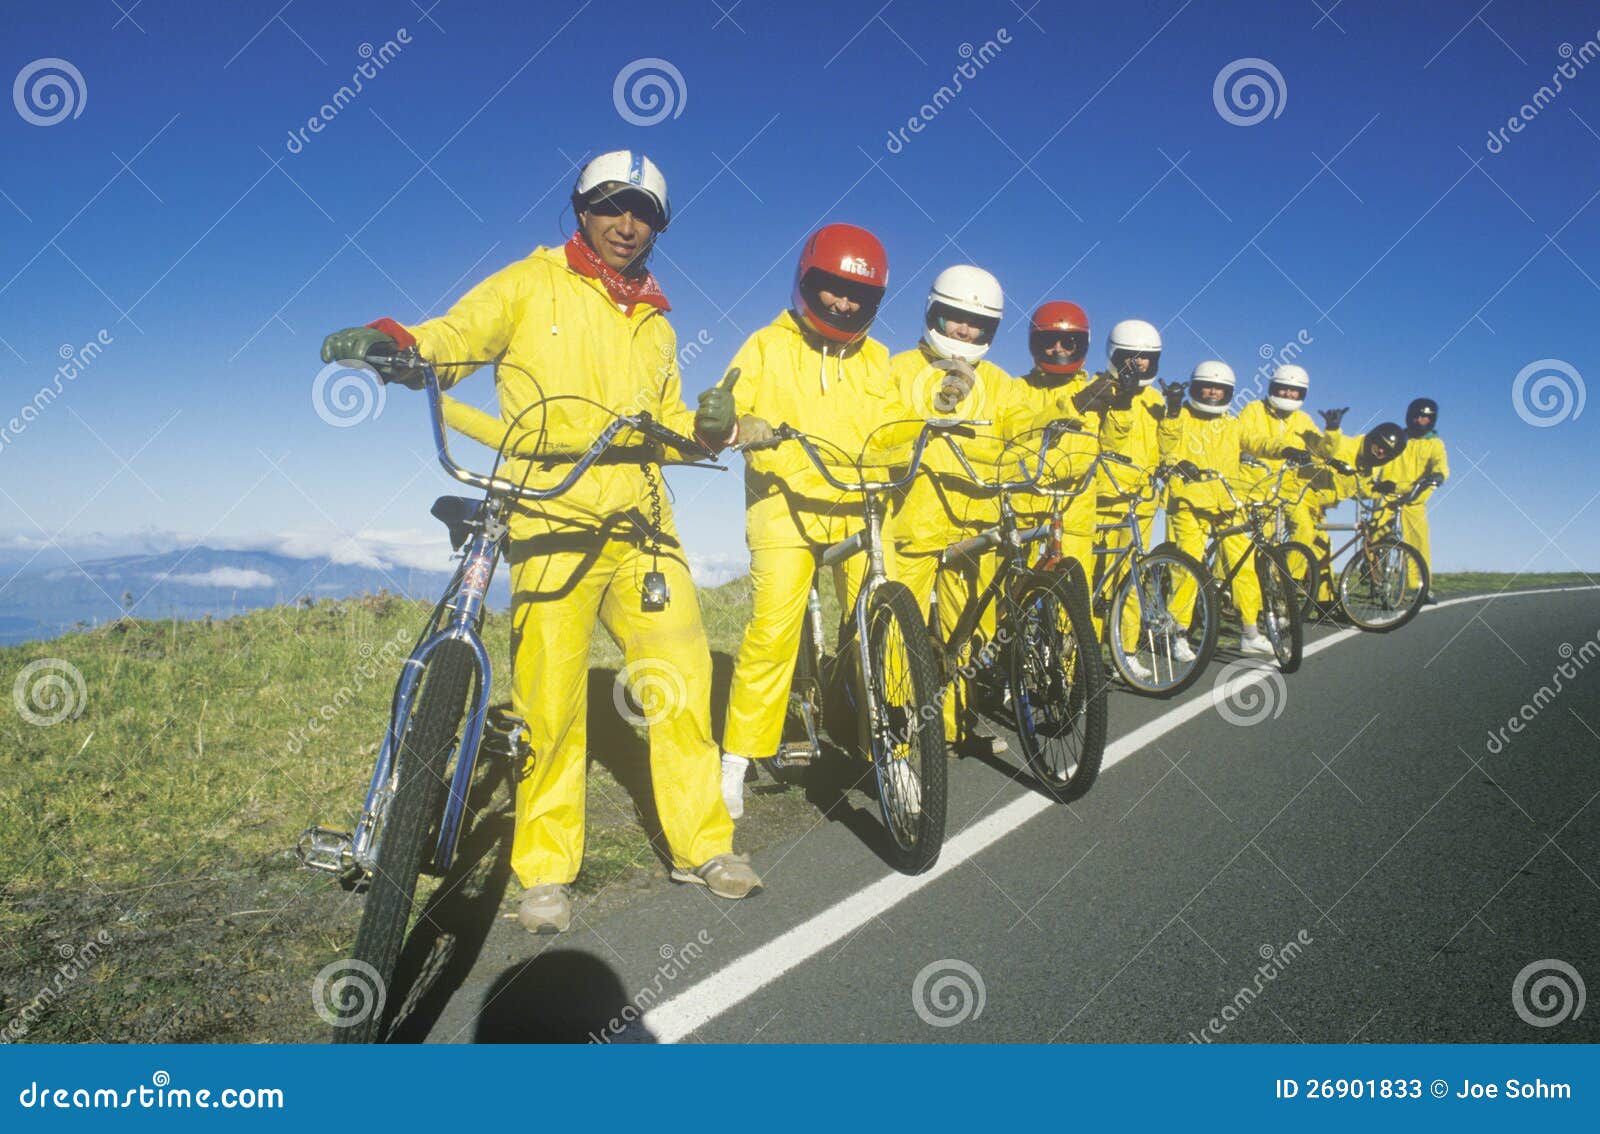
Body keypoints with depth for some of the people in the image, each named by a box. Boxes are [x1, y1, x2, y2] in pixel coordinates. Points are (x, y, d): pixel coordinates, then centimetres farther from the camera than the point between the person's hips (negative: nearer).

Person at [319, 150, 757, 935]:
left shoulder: (655, 326, 24)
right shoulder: (533, 283, 9)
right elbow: (455, 337, 0)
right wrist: (390, 340, -21)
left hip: (640, 523, 5)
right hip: (553, 522, -4)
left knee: (683, 675, -3)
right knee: (550, 701, -7)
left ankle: (701, 844, 13)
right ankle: (545, 870, 9)